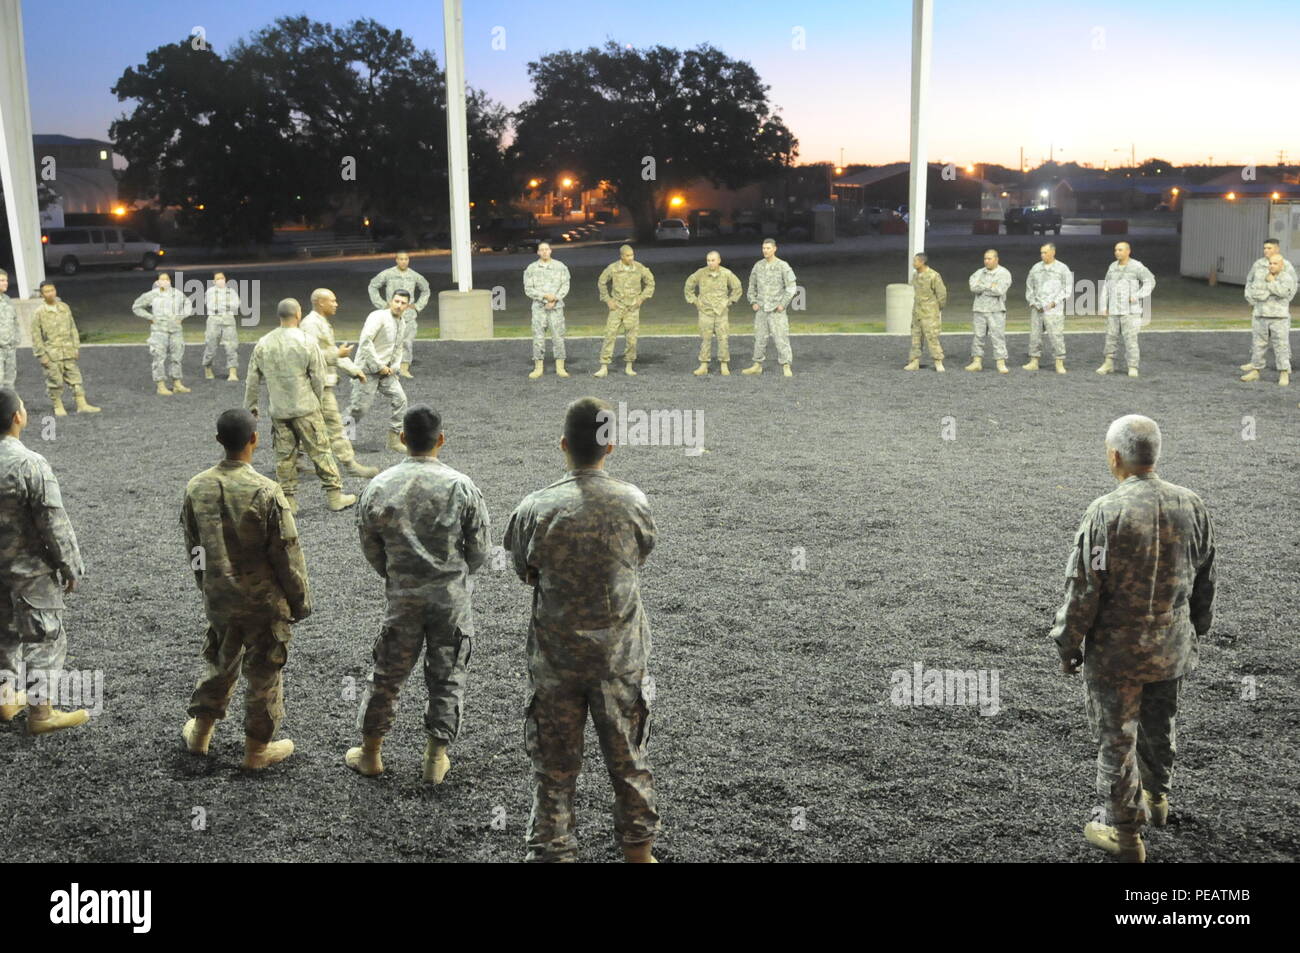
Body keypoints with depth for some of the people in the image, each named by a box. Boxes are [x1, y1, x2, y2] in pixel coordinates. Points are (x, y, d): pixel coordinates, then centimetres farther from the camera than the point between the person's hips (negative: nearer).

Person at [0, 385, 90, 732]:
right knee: (44, 638, 6)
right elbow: (55, 525, -20)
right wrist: (71, 568, -8)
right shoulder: (31, 465, -24)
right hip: (31, 569, -7)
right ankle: (41, 712, 13)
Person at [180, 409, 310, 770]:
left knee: (219, 663, 25)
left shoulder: (196, 488, -6)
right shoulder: (266, 492, -22)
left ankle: (199, 733, 39)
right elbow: (287, 555, -16)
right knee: (264, 675, 11)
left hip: (218, 600, 5)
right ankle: (257, 749, 23)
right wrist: (300, 601, -3)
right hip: (264, 604, -5)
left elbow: (193, 550, 6)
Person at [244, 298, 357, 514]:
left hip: (278, 411, 4)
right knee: (320, 451, 4)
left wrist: (250, 407, 17)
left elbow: (253, 380, 6)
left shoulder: (263, 344, 2)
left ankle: (288, 500, 12)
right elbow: (319, 378, -8)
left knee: (284, 455, 9)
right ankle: (334, 495, 8)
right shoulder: (307, 342, -11)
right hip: (305, 409, -4)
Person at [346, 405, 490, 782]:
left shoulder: (378, 487, -7)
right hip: (452, 597, -1)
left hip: (401, 597, 2)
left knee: (387, 674, 16)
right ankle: (437, 757, 19)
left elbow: (371, 550, 2)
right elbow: (480, 549, -6)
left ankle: (370, 753, 29)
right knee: (447, 676, 13)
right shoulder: (461, 486, -12)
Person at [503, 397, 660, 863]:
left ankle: (552, 850, 21)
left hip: (555, 658, -1)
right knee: (629, 758, 18)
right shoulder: (634, 502, -12)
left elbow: (526, 572, 1)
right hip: (621, 657, 1)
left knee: (554, 763, 13)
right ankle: (638, 849, 33)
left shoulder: (535, 508, -14)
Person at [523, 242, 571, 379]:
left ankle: (560, 368, 4)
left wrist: (555, 299, -11)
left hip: (556, 306, 0)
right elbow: (528, 289, 0)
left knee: (558, 336, -1)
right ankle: (538, 368, 4)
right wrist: (545, 296, -13)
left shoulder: (560, 266, 5)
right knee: (538, 337, -2)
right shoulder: (531, 269, 3)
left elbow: (565, 286, 1)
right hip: (539, 306, 0)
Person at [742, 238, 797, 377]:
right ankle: (757, 365, 17)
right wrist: (753, 302, 4)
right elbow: (752, 286, 16)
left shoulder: (783, 266, -7)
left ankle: (786, 368, -2)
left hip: (777, 309, -4)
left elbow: (792, 287, -7)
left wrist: (783, 304, -14)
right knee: (760, 337, 8)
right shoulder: (758, 265, 6)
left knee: (781, 338, -7)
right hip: (761, 309, 4)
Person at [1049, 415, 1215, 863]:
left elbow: (1083, 589, -18)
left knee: (1117, 740, 9)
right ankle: (1156, 797, 48)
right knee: (1160, 727, 26)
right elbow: (1205, 581, 8)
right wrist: (1195, 628, 23)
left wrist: (1068, 645, -5)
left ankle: (1125, 833, 20)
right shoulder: (1192, 506, -4)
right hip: (1172, 649, 6)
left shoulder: (1106, 512, -21)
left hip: (1115, 653, -5)